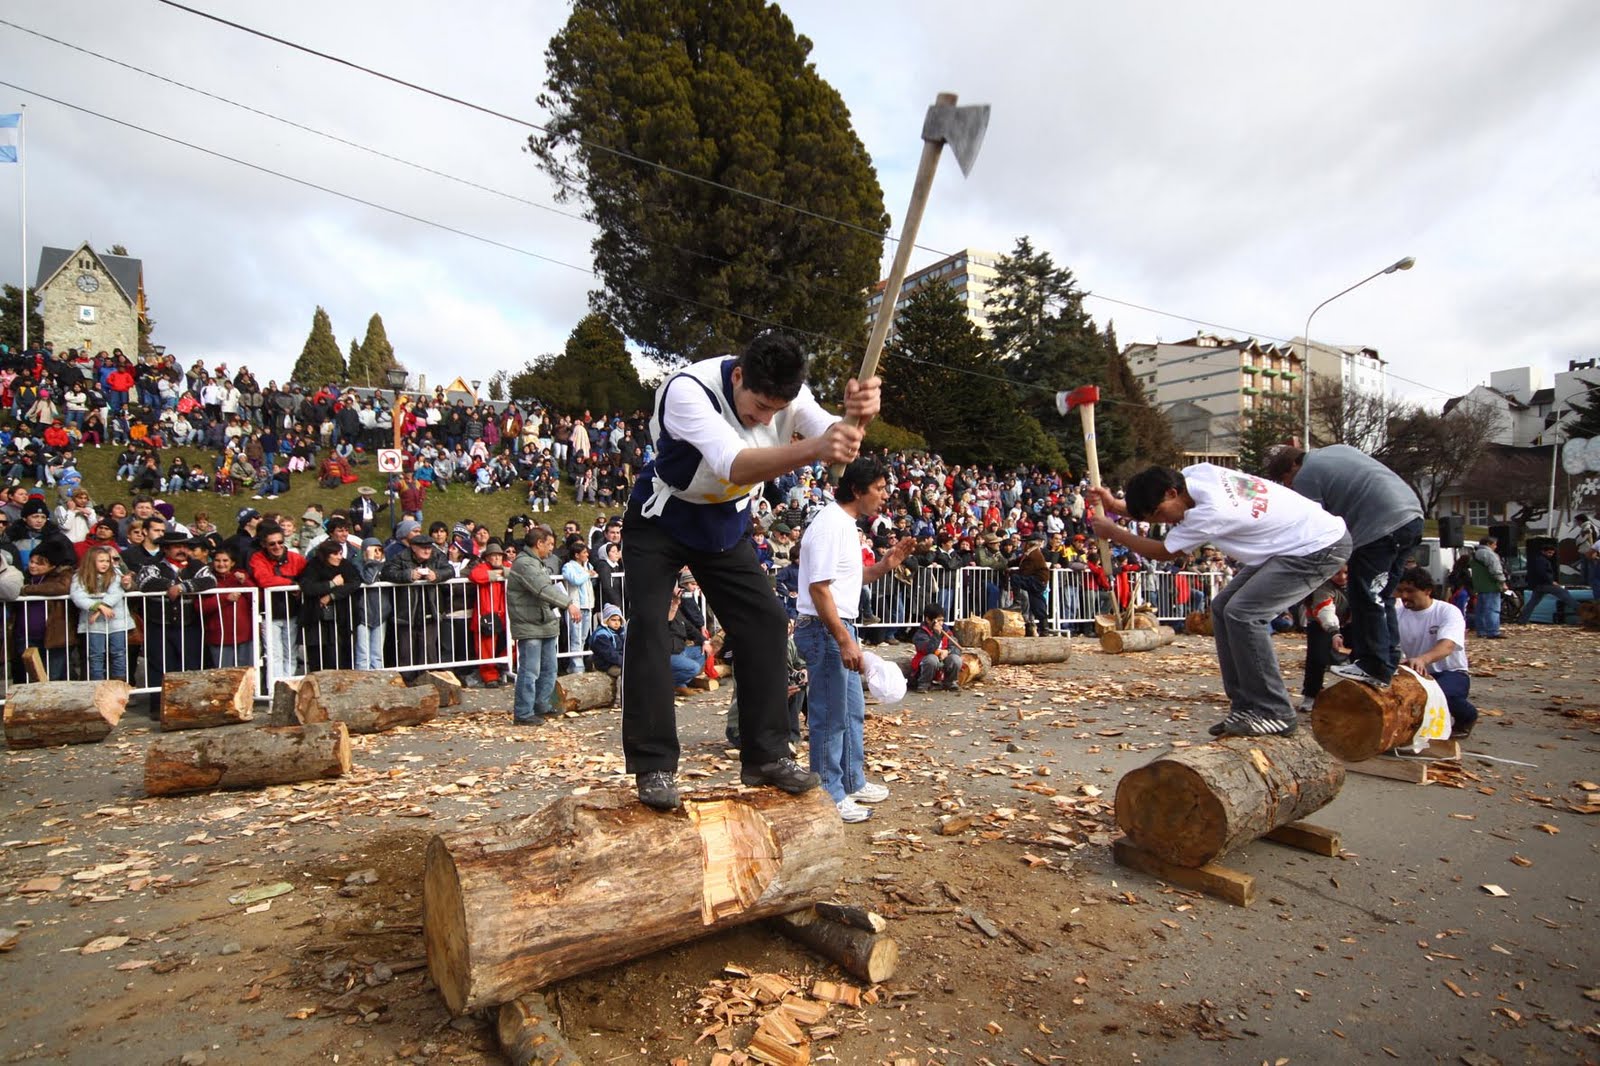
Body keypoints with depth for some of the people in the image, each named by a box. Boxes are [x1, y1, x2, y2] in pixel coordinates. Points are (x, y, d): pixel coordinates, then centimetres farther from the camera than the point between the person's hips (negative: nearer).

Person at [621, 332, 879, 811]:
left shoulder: (785, 393, -16)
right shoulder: (687, 389, -33)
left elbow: (835, 437, -31)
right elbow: (736, 467, -48)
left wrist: (856, 417, -55)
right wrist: (813, 448, -64)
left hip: (726, 523, 5)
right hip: (660, 520, -4)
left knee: (765, 621, -3)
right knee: (649, 625, -18)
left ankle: (766, 755, 8)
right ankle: (654, 766, -8)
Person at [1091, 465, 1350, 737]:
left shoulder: (1211, 511, -31)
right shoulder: (1198, 472, -8)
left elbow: (1163, 552, -15)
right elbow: (1152, 504, 10)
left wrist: (1112, 532, -7)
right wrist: (1117, 505, -5)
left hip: (1321, 547, -10)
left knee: (1242, 614, -20)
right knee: (1223, 608, 4)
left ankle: (1274, 714, -9)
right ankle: (1246, 706, 7)